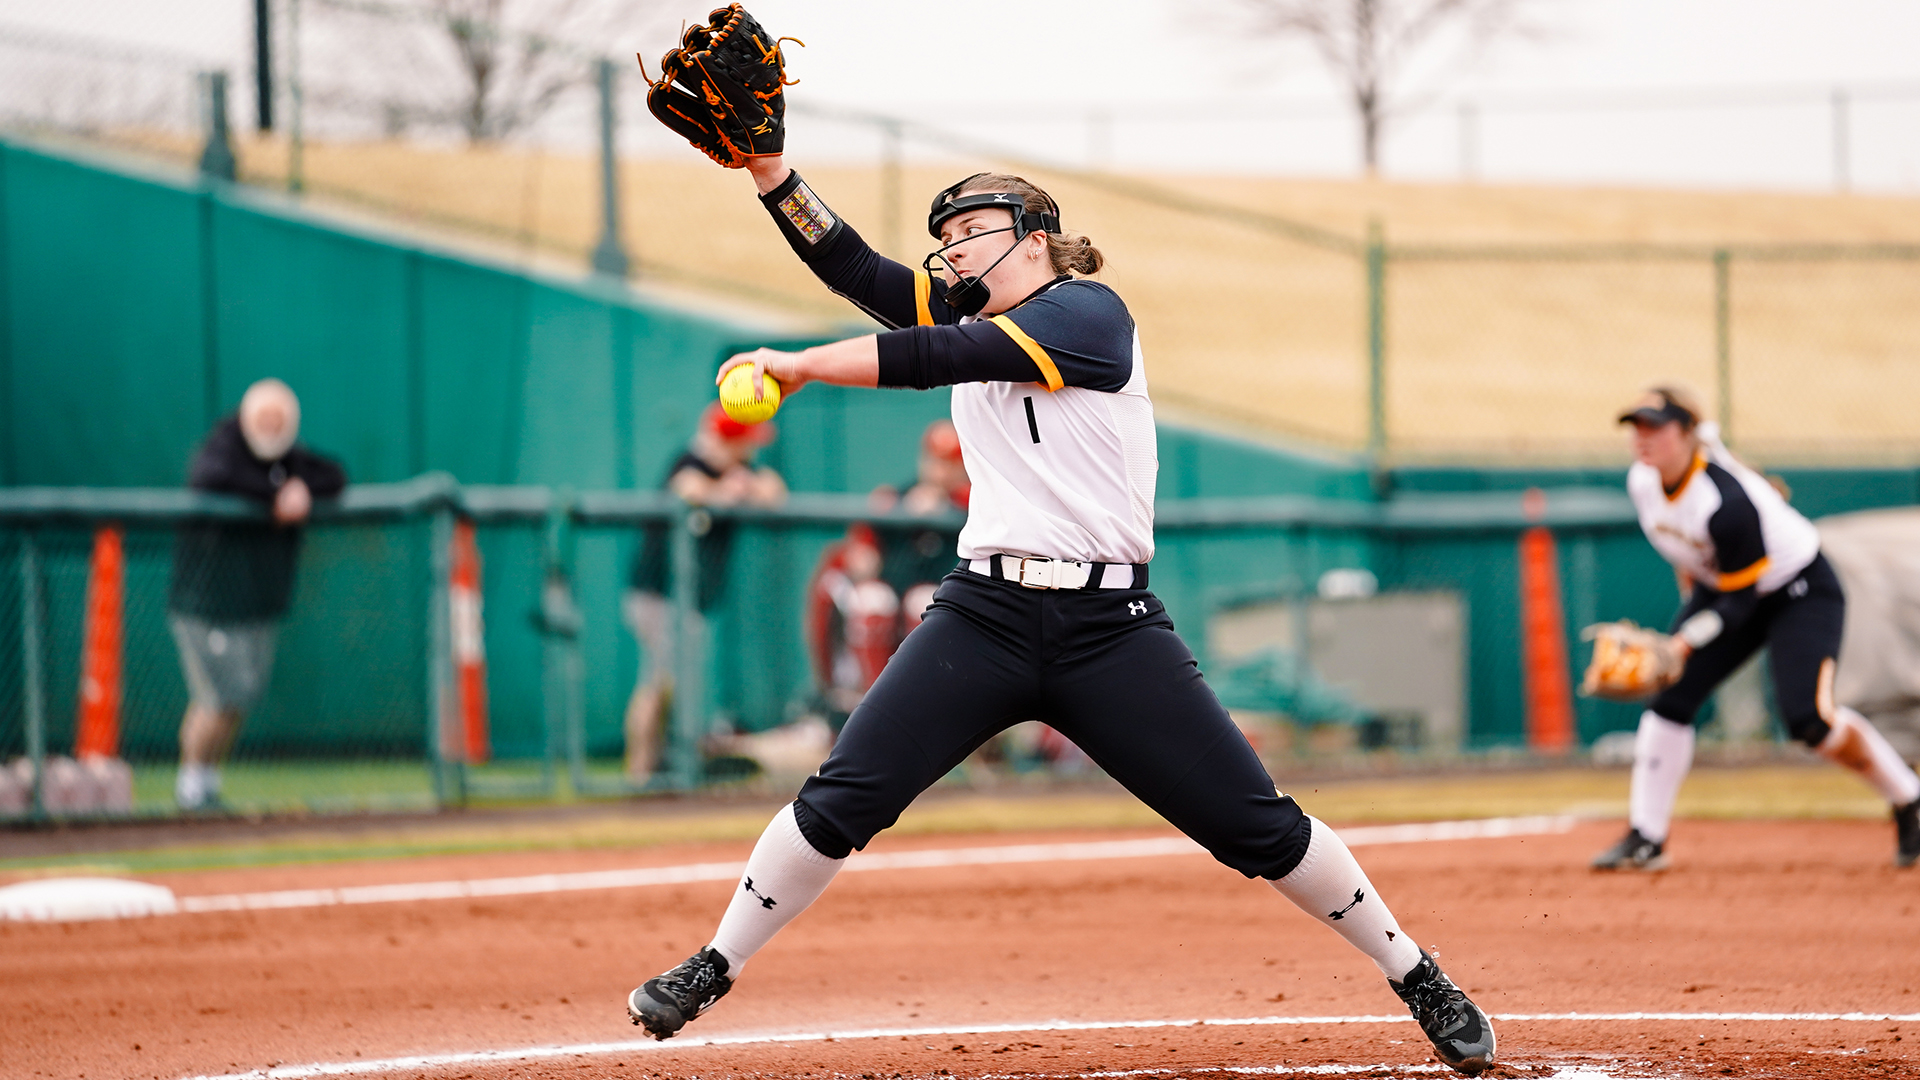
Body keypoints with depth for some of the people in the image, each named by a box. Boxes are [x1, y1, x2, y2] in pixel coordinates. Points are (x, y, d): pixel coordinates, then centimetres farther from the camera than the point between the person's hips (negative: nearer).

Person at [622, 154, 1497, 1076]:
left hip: (1109, 627, -5)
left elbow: (953, 357, -15)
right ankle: (712, 971, 1)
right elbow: (857, 272, 5)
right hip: (986, 613, 5)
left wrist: (802, 365, -15)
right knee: (841, 799, -10)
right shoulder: (962, 315, 17)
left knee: (1256, 826, -6)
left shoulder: (1088, 311, -4)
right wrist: (768, 171, -8)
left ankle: (1415, 977, 8)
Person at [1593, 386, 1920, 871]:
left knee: (1807, 718, -22)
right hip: (1720, 590, 8)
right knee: (1669, 698, -7)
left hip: (1801, 591, -8)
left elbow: (1741, 598, -28)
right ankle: (1646, 839, 1)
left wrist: (1683, 644, -35)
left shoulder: (1725, 502, -35)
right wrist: (1692, 591, 15)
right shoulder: (1642, 481, -12)